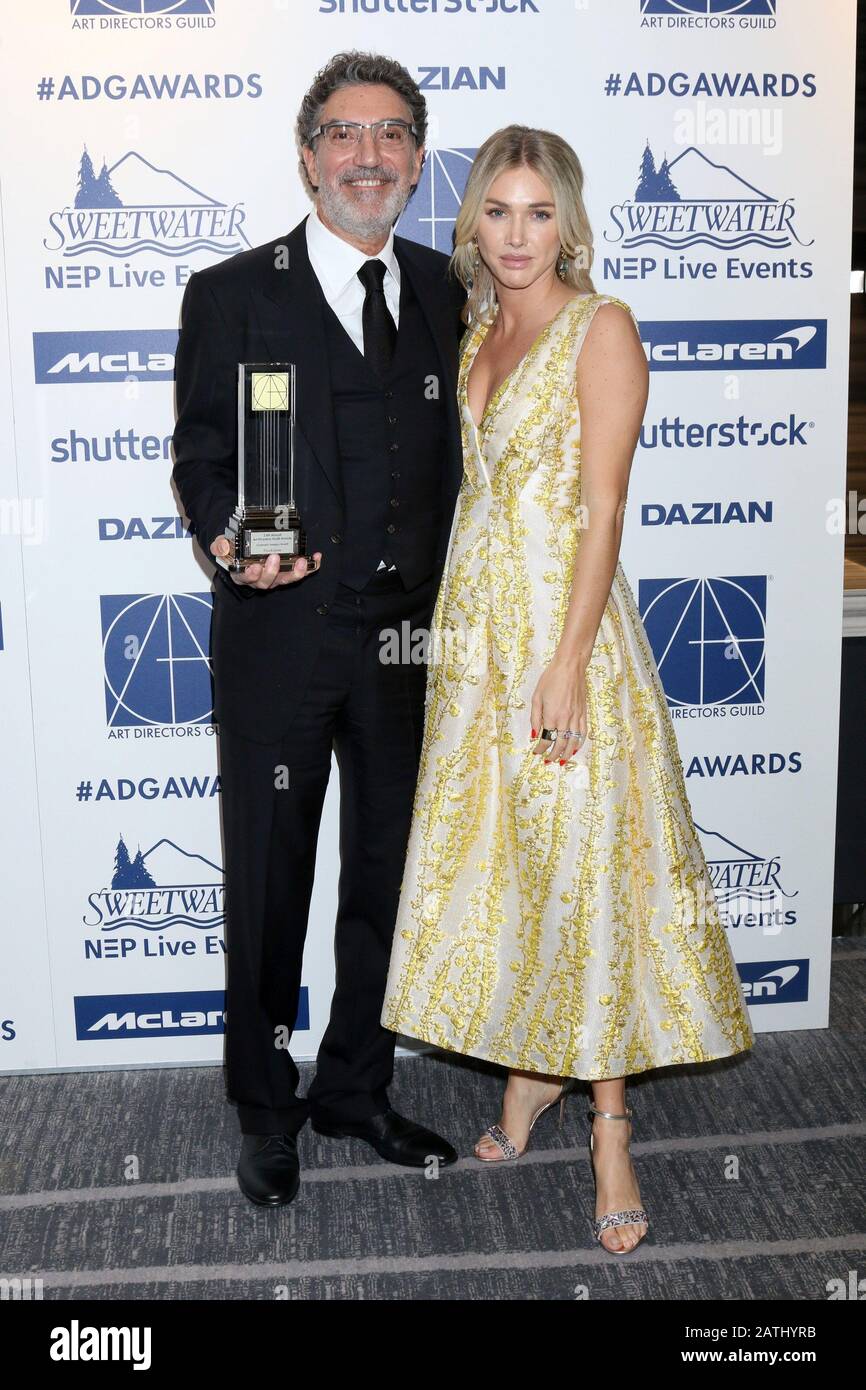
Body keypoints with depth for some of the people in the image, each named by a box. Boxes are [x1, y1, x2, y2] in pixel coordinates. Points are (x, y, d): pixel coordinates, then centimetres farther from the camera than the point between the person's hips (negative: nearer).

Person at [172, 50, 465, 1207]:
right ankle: (266, 1107, 30)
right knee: (269, 882, 9)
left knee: (387, 874, 14)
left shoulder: (448, 293, 10)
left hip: (409, 640, 4)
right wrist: (228, 539, -22)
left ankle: (355, 1087, 34)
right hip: (279, 642, -3)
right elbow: (201, 456, -1)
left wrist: (444, 607, 3)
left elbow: (454, 459, 10)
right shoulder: (232, 294, 0)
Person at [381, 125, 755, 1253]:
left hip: (564, 619, -7)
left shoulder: (602, 328, -7)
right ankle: (530, 1070, 28)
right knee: (493, 856, 11)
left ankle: (608, 1116, 12)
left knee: (584, 864, -2)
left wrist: (566, 662, -19)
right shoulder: (477, 336, 13)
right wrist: (460, 633, 11)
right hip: (475, 621, 7)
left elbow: (603, 509, -14)